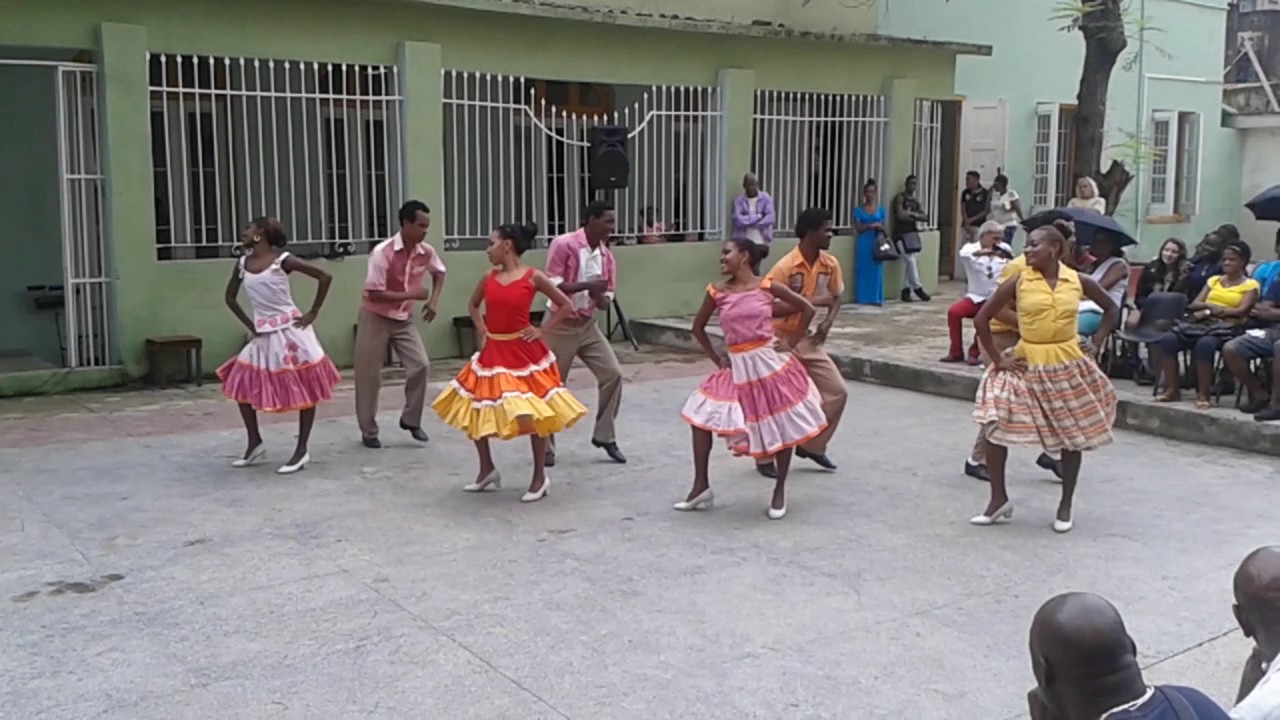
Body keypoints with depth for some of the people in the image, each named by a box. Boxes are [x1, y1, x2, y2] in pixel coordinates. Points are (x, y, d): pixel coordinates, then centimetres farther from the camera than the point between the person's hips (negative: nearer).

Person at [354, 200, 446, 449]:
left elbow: (439, 273, 15)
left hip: (404, 319, 4)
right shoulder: (382, 252, -25)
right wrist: (411, 294, -24)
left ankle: (411, 420, 9)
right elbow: (374, 293, -25)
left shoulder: (426, 252, -8)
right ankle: (368, 431, 16)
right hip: (375, 318, -4)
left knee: (421, 366, -10)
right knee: (369, 376, 2)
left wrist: (434, 300, 0)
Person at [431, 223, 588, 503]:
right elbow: (473, 305, 23)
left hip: (524, 352, -5)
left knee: (532, 414, -1)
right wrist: (481, 330, 9)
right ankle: (487, 469, 25)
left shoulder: (532, 277, -9)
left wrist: (542, 331, -7)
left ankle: (540, 476, 15)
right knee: (474, 411, 7)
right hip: (493, 352, 5)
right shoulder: (488, 278, 4)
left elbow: (566, 306, -3)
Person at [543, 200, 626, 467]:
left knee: (613, 374, -5)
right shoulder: (563, 245, -14)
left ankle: (604, 435, 10)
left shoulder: (606, 255, 3)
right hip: (560, 325, -5)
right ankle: (546, 447, 15)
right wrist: (586, 285, -25)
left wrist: (599, 296, -18)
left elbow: (606, 301, 6)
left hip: (588, 325, 5)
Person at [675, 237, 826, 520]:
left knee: (782, 427, 6)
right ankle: (701, 486, 6)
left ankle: (779, 490, 25)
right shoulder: (717, 293, -1)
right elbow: (698, 328, 13)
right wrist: (716, 359, 6)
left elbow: (807, 309, 1)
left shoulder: (768, 286, -7)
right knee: (702, 417, -5)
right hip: (737, 367, 2)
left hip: (770, 363, -2)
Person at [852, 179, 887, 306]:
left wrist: (880, 227, -11)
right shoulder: (859, 210, 2)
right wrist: (870, 225, -16)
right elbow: (858, 228, -3)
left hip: (876, 243, 2)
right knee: (863, 270, -1)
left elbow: (883, 227, 11)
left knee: (876, 270, 0)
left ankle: (876, 298, 4)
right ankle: (863, 298, 3)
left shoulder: (880, 209, 8)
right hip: (863, 243, -2)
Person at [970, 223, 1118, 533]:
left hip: (1068, 365, 1)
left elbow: (1111, 309, 13)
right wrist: (997, 358, -6)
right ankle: (999, 499, 6)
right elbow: (982, 318, -4)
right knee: (994, 425, -9)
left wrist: (1096, 343, 3)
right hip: (1026, 364, -1)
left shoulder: (1078, 281, -2)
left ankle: (1066, 506, 26)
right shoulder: (1019, 283, -7)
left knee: (1072, 436, 9)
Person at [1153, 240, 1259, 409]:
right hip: (1202, 323, 5)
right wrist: (1211, 306, -9)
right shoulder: (1214, 280, 23)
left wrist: (1210, 310, -11)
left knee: (1204, 344, -40)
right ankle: (1173, 390, -17)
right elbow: (1194, 304, 12)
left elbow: (1241, 311, -8)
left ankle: (1203, 394, -29)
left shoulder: (1250, 285, 7)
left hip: (1228, 327, -5)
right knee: (1167, 340, -23)